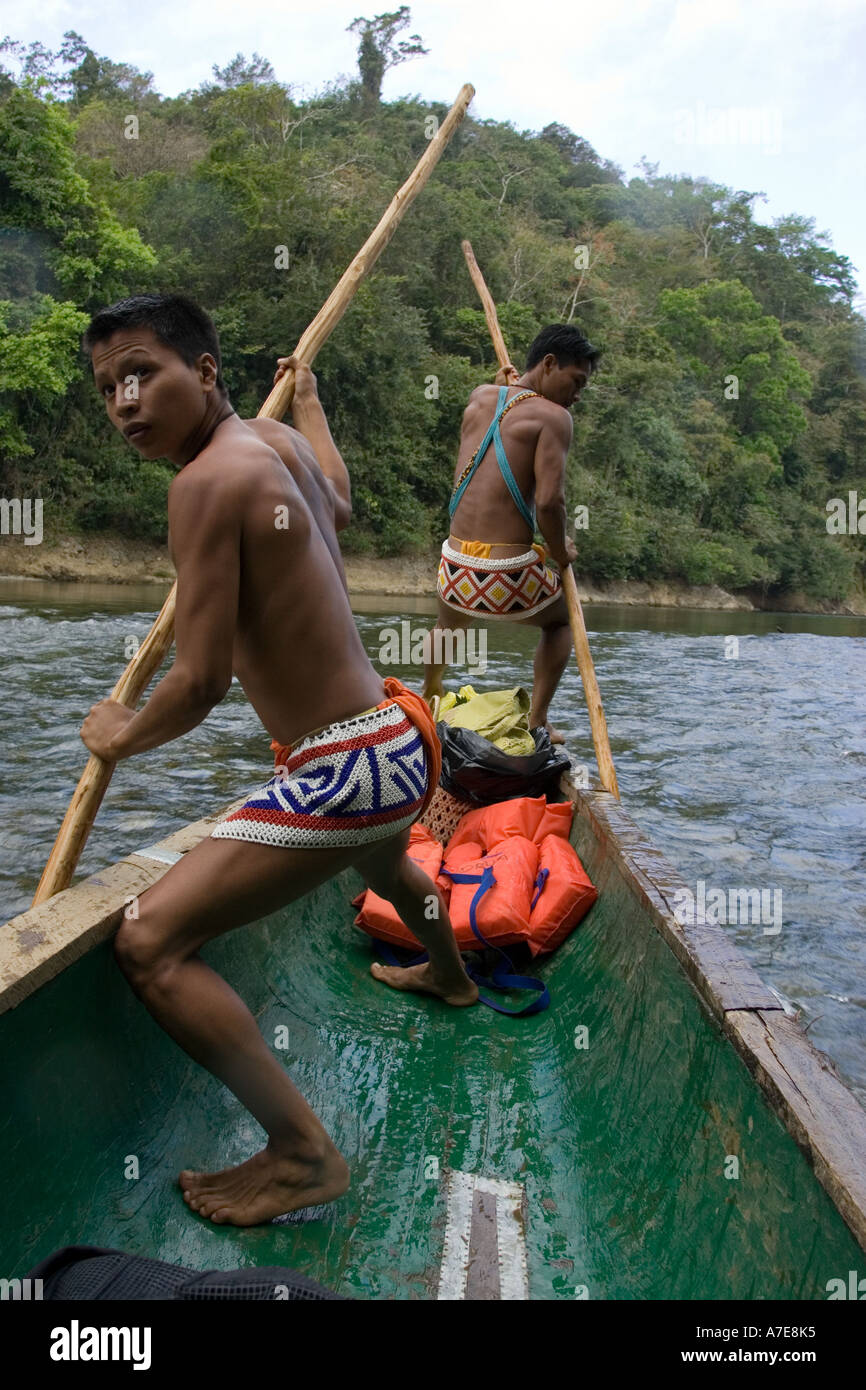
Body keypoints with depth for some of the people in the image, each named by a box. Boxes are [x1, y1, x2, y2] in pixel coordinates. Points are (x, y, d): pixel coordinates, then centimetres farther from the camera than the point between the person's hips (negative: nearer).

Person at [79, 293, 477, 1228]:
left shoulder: (207, 480, -19)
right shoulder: (278, 444, 6)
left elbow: (201, 682, -21)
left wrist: (119, 736, -1)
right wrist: (308, 403, 49)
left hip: (346, 770, -10)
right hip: (405, 734, 10)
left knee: (149, 945, -11)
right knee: (377, 850, 42)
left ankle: (303, 1154, -3)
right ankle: (449, 975, 70)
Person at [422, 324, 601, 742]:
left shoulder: (479, 398, 11)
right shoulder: (553, 416, -8)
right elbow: (549, 501, -18)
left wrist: (507, 384, 43)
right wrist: (561, 552, -2)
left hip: (454, 571, 5)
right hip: (509, 577, -5)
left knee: (448, 622, 39)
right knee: (559, 620, 29)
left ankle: (428, 694, 61)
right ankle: (537, 720, 22)